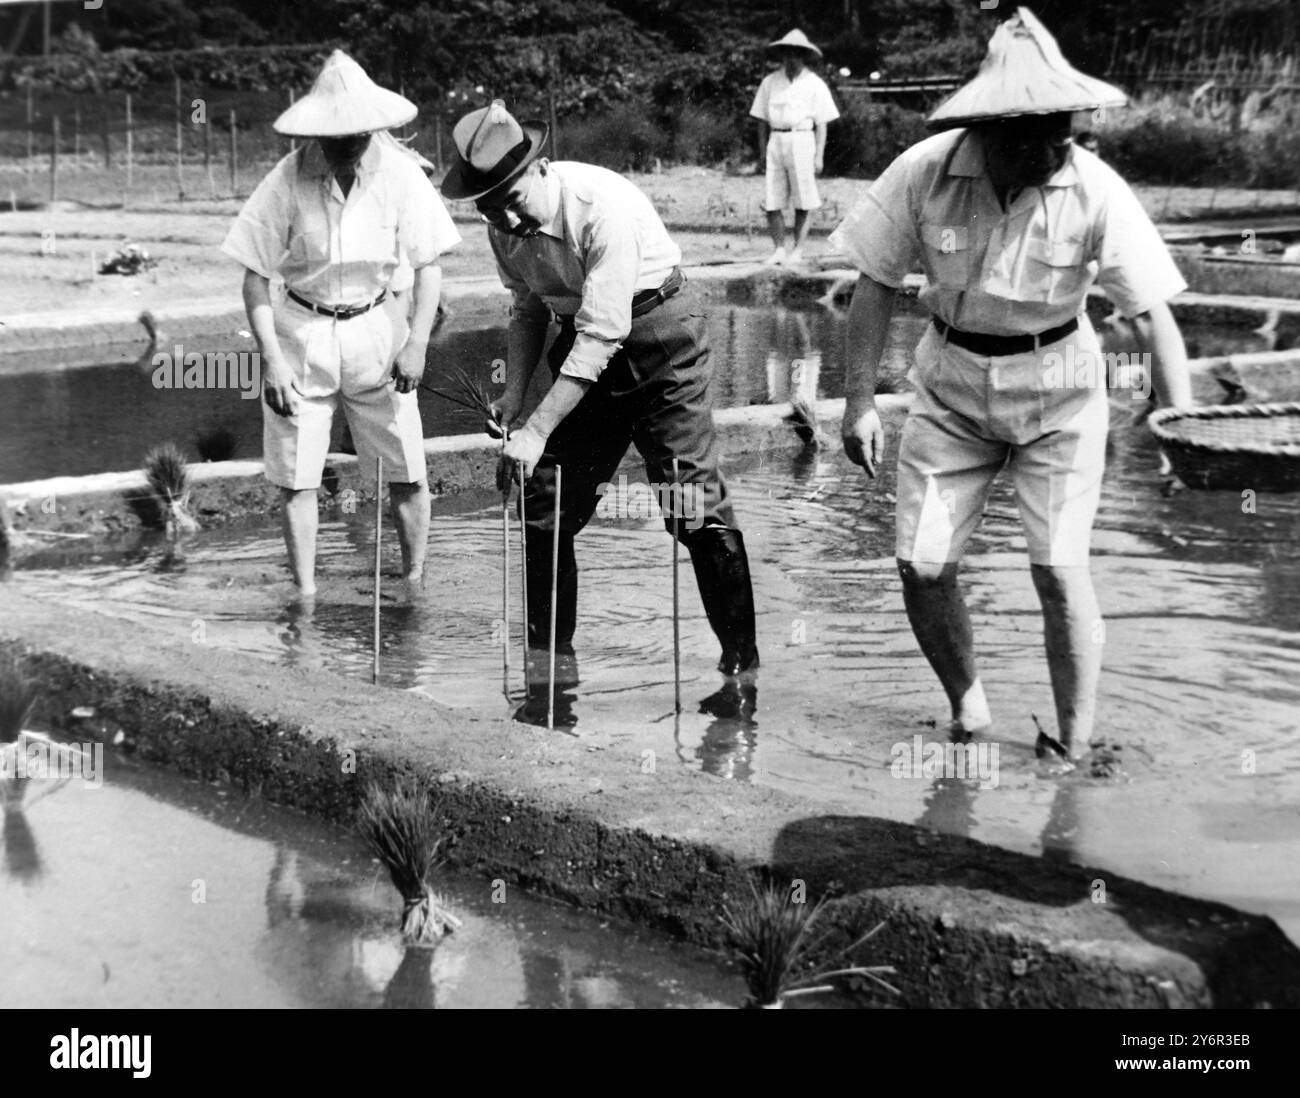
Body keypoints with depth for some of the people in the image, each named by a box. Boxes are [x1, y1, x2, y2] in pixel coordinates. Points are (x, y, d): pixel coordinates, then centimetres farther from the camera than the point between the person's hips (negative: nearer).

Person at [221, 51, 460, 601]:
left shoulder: (400, 173, -11)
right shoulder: (287, 181, -15)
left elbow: (428, 265, -4)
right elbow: (255, 276, -8)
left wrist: (417, 343, -13)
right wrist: (271, 359, -14)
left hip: (377, 329, 1)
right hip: (302, 333, -1)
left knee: (407, 473, 3)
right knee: (296, 478, 2)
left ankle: (415, 584, 21)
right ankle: (305, 596, 15)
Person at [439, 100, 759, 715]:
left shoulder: (602, 206, -29)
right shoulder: (504, 225, -7)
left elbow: (602, 332, -31)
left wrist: (539, 429, -32)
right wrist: (513, 397, -2)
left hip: (657, 330, -7)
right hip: (585, 342, 7)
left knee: (694, 502, -10)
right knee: (544, 499, 4)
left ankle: (741, 662, 1)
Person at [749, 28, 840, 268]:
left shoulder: (815, 84, 3)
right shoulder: (770, 82, 9)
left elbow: (821, 124, 3)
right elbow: (762, 120, 12)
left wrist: (819, 156, -4)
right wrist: (763, 152, 6)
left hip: (802, 142, -2)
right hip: (776, 141, 2)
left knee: (803, 203, -1)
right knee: (772, 203, -2)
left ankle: (798, 250, 6)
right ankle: (779, 249, 6)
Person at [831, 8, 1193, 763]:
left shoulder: (1095, 191, -20)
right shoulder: (925, 173, -17)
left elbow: (1154, 315, -16)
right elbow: (877, 285, -5)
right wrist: (861, 400, -7)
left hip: (1059, 390, -2)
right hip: (952, 387, 2)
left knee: (1059, 566, -10)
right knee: (923, 566, -1)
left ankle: (1077, 747, 6)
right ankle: (969, 710, 24)